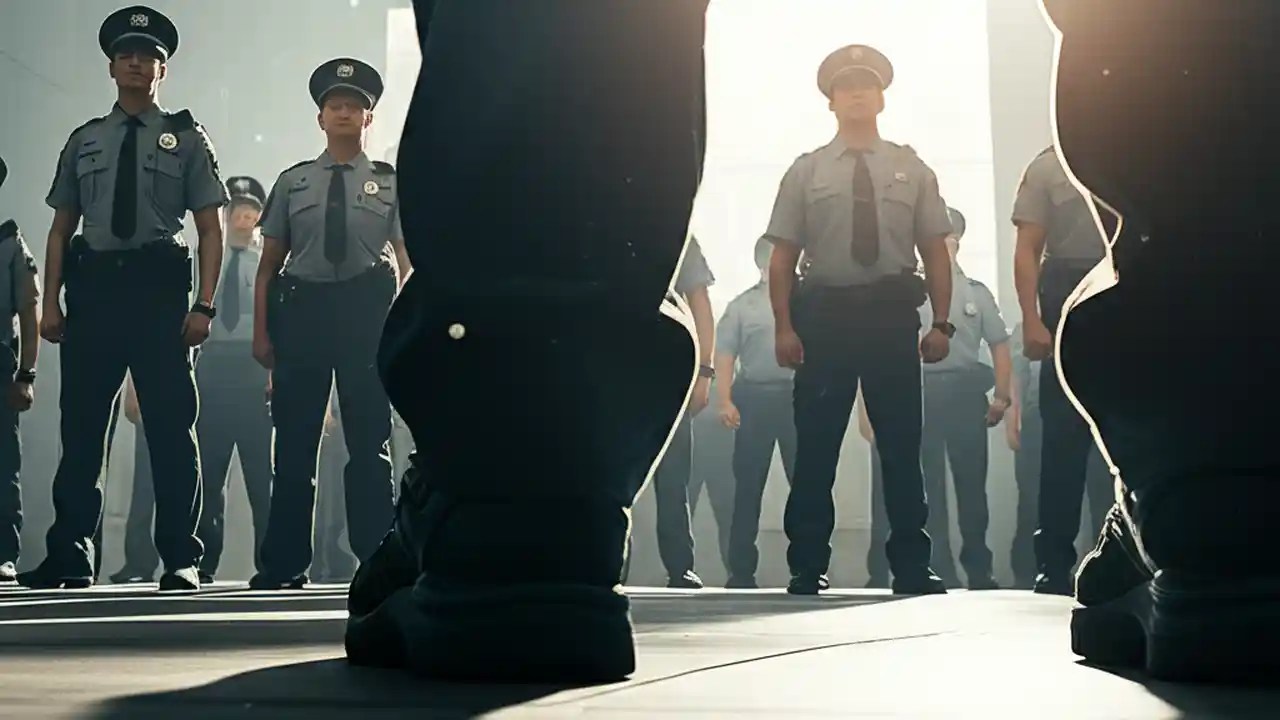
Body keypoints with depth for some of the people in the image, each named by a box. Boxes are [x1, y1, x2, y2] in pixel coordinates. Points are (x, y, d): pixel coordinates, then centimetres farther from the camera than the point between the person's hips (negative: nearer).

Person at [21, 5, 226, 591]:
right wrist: (51, 303, 4)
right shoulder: (83, 141, 17)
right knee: (81, 428, 3)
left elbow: (210, 230, 4)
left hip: (159, 285, -2)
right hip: (93, 285, 3)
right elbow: (61, 228, 15)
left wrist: (203, 306, -6)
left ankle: (180, 560, 2)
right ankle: (69, 559, 9)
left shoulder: (186, 139, 9)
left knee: (171, 428, -3)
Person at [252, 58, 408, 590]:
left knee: (369, 442, 1)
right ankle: (284, 565, 8)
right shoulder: (292, 182, 12)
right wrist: (261, 332, 2)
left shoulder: (390, 183, 11)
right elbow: (269, 263, 11)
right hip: (302, 308, 1)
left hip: (367, 310, -1)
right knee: (294, 443, 2)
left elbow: (405, 261, 7)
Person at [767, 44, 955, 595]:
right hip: (824, 315, -1)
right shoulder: (806, 172, 6)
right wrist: (784, 328, -7)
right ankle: (807, 570, 10)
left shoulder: (911, 170, 9)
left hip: (893, 316, 1)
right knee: (815, 448, 2)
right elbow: (783, 256, 2)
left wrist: (941, 324, -2)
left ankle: (911, 569, 14)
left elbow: (935, 252, 6)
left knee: (902, 446, 5)